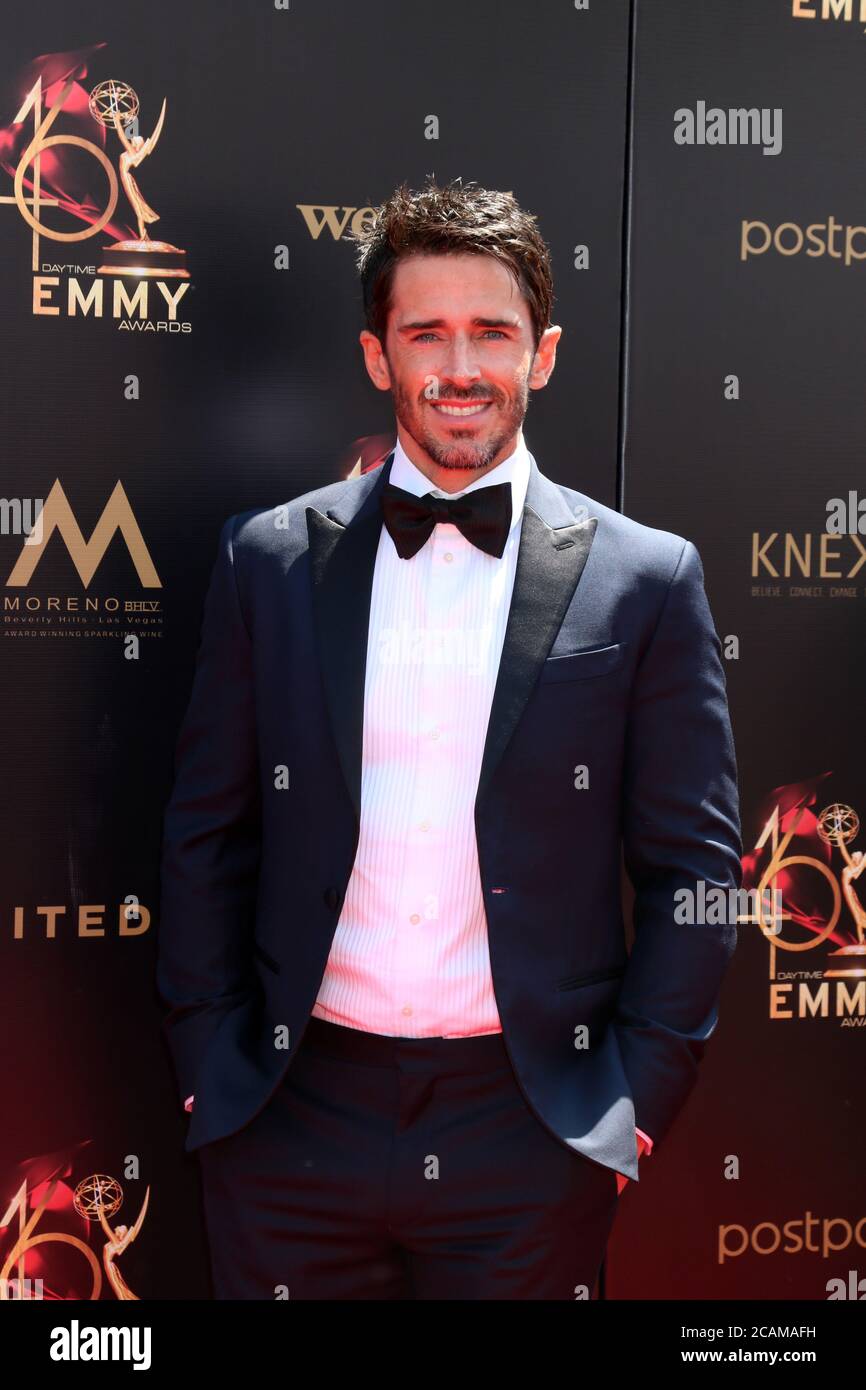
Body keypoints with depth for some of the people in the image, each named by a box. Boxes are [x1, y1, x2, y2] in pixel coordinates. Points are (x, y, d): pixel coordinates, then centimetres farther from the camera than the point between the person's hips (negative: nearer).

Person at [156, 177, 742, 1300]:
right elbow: (206, 834, 6)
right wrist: (210, 1060, 1)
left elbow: (694, 866, 0)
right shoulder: (269, 557, 2)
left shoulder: (645, 578, -2)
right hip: (294, 1122, 2)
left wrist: (636, 1099, -4)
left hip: (530, 1125, -1)